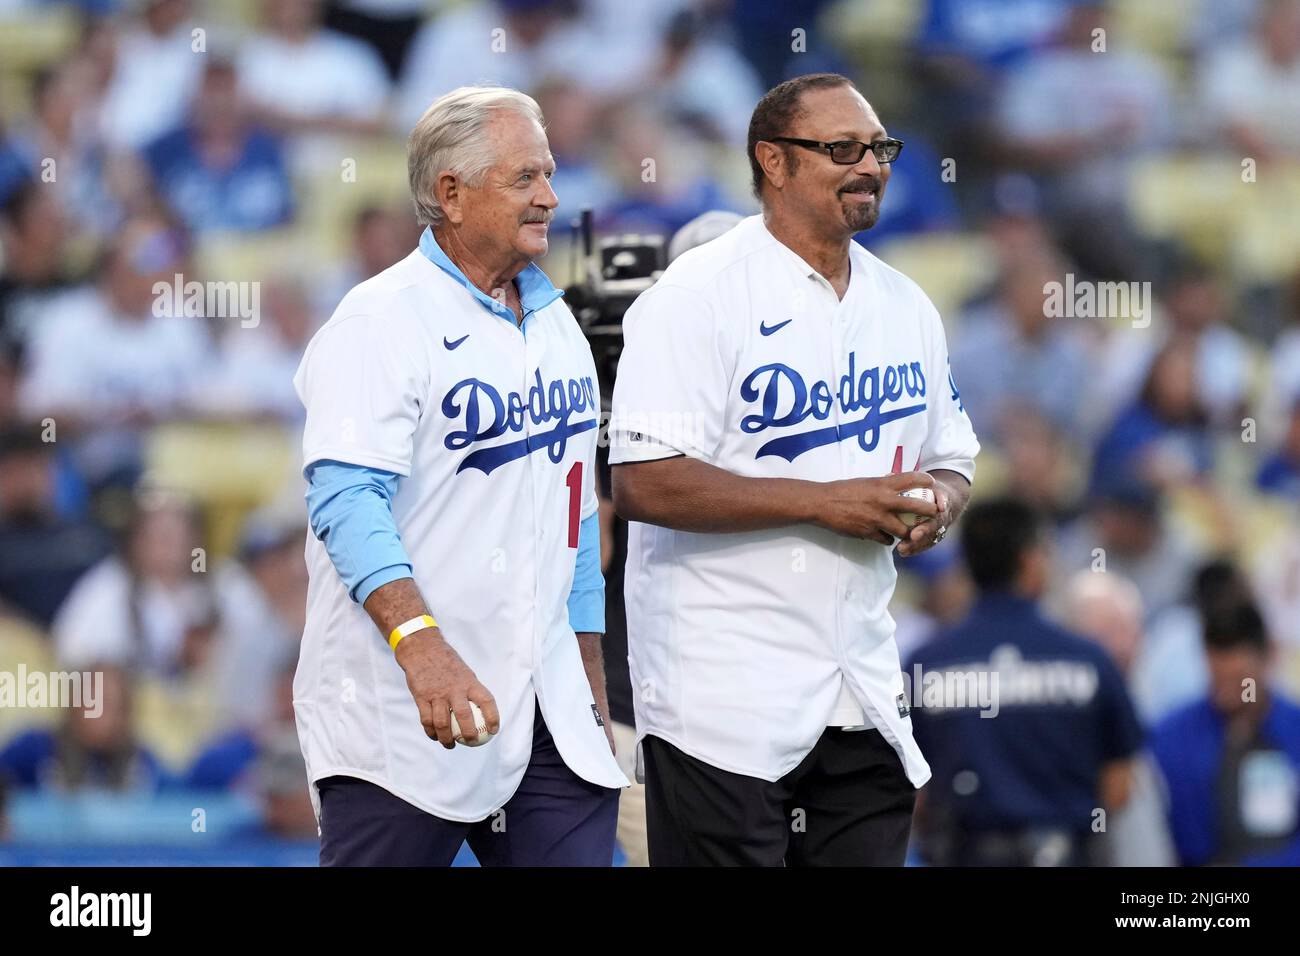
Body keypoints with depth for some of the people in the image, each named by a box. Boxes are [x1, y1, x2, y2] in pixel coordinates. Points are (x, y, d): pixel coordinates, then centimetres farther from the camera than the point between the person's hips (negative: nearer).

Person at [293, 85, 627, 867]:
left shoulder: (557, 325, 15)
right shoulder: (380, 324, -9)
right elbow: (348, 502, -23)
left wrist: (593, 684, 18)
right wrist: (421, 645, -37)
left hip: (546, 711, 7)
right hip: (403, 722, -6)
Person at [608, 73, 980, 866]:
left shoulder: (905, 307, 12)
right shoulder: (700, 295, -10)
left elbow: (951, 464, 21)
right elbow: (643, 483, -19)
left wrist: (937, 505, -4)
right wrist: (825, 502, -20)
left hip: (864, 700, 6)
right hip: (726, 702, -6)